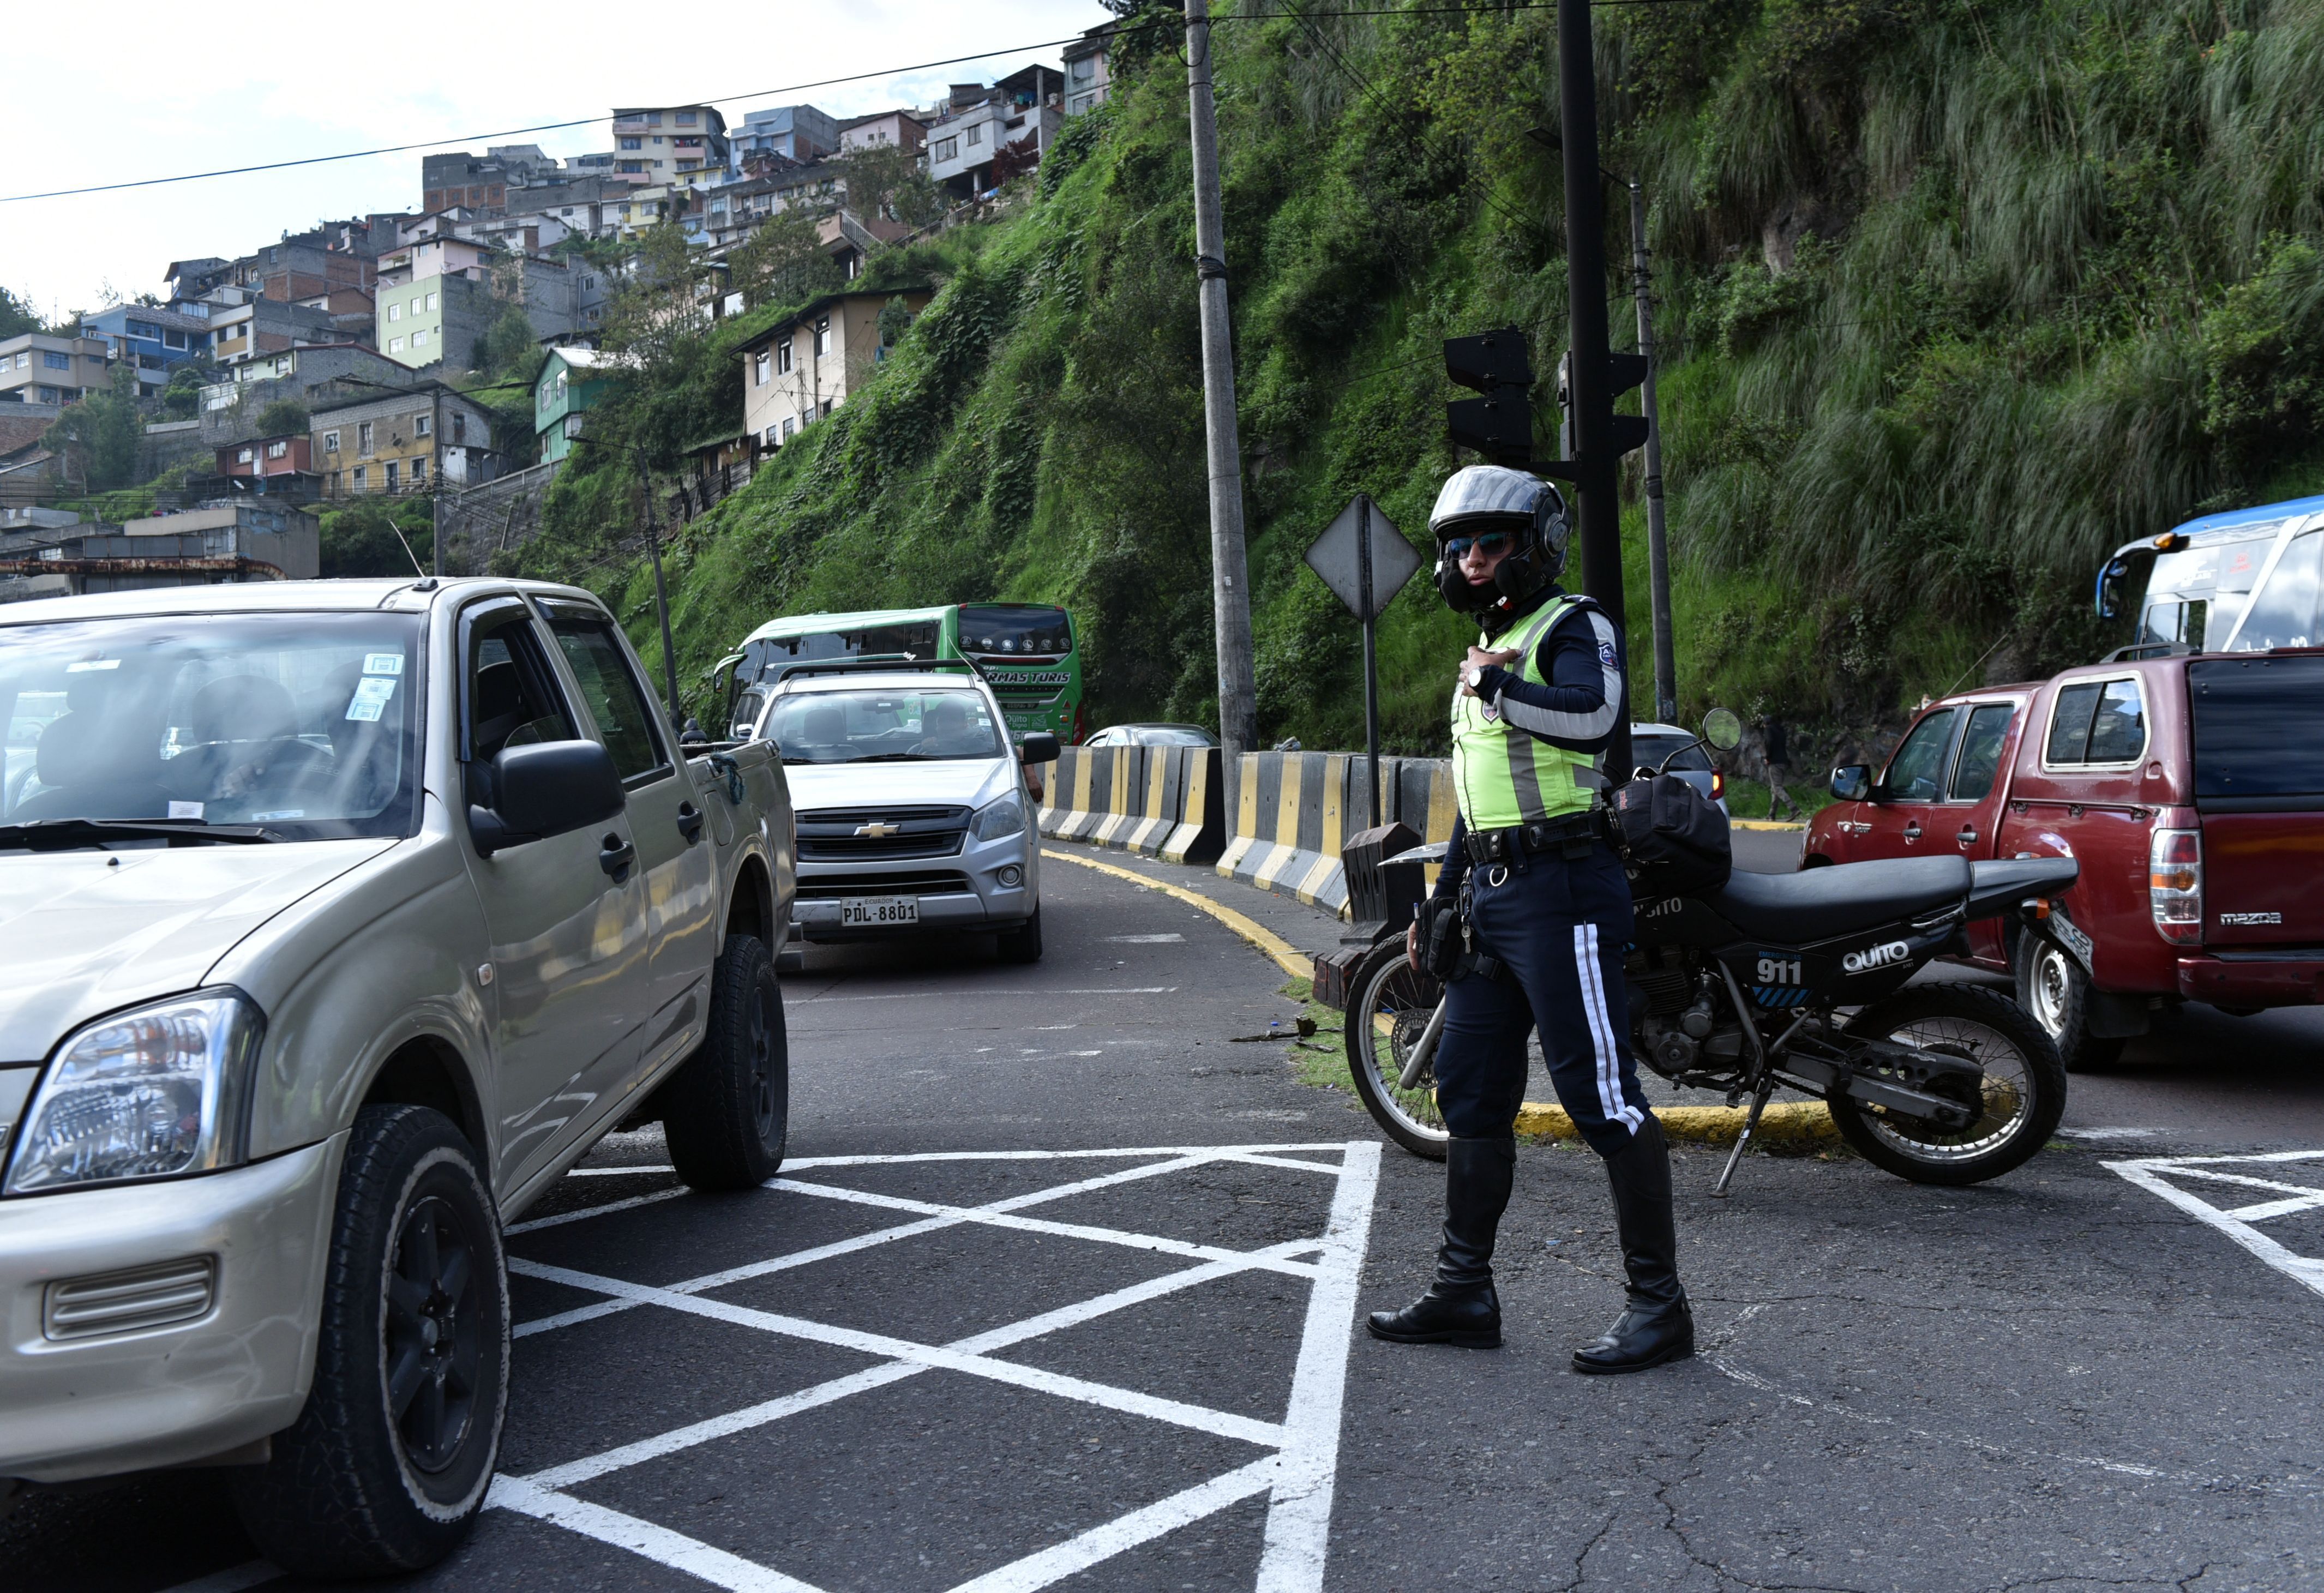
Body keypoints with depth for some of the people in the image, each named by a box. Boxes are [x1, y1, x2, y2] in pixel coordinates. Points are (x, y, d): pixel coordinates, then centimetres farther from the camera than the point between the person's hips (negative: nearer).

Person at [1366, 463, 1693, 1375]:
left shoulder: (1573, 627, -5)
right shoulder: (1487, 649, 23)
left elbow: (1594, 712, -28)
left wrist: (1501, 689, -22)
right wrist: (1438, 904, 26)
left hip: (1561, 890, -10)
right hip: (1490, 893, 10)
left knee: (1601, 1095, -8)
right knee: (1471, 1093, 11)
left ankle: (1659, 1303, -2)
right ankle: (1464, 1291, 20)